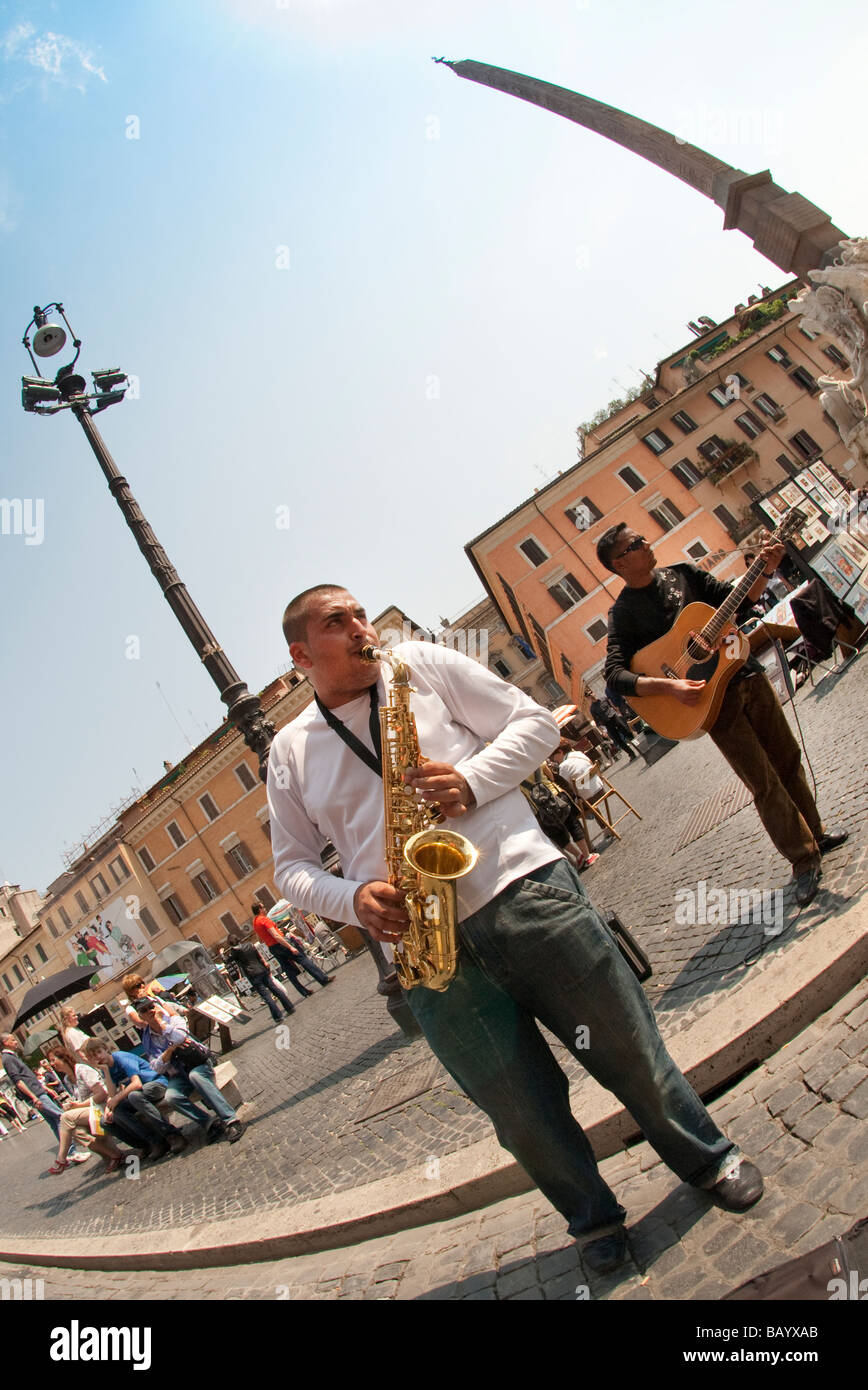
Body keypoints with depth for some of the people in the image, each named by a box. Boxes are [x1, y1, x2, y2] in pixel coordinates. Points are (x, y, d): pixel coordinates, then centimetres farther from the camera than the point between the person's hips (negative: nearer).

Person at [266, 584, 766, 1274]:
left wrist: (470, 782, -14)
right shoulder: (290, 752, 9)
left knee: (627, 1048, 11)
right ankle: (596, 1219, 39)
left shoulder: (424, 664, 5)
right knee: (523, 1113, 10)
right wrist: (355, 899, -8)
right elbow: (292, 866, 13)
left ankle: (710, 1159, 40)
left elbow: (536, 722, 4)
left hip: (525, 892, -1)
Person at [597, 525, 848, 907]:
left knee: (788, 758, 16)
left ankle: (814, 832, 35)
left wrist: (764, 572, -6)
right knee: (764, 783, 0)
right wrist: (669, 686, -30)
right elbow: (614, 674, -19)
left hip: (747, 676, 5)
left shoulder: (682, 573, 6)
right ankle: (805, 861, 14)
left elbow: (738, 599, 12)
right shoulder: (623, 613, -9)